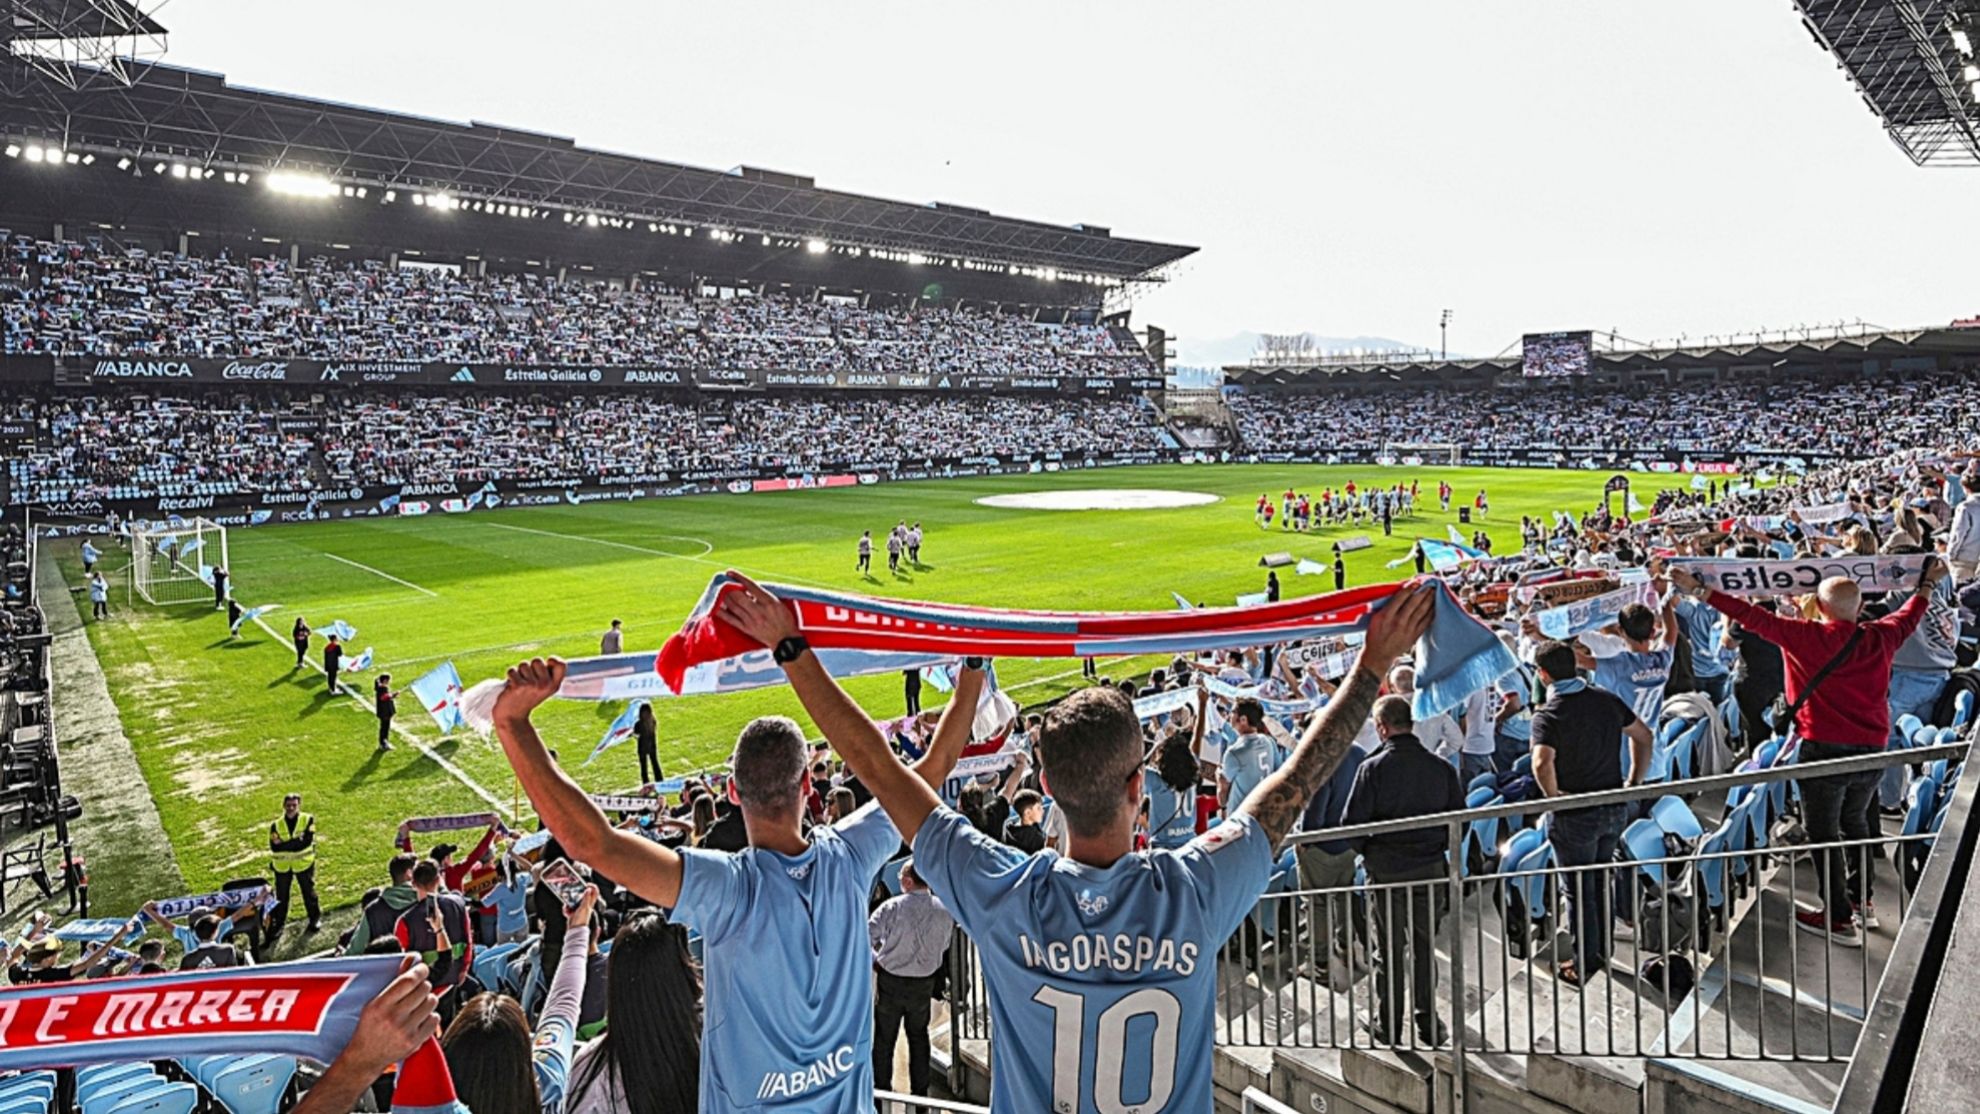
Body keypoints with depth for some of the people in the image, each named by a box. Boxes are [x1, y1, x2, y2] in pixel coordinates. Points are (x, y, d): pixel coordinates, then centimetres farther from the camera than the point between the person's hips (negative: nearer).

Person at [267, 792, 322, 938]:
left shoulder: (307, 820, -8)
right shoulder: (276, 825, -4)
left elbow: (307, 841, -19)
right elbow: (274, 847, -15)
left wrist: (285, 844, -21)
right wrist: (296, 841, -22)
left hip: (303, 863, -1)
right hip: (282, 866, 1)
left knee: (309, 893, 13)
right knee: (281, 897, 7)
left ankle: (315, 918, 30)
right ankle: (277, 925, 18)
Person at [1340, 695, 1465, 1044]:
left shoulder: (1373, 768, -11)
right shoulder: (1441, 767, -2)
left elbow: (1352, 822, -11)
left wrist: (1368, 851, 7)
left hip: (1386, 869, -2)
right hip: (1430, 869, 3)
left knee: (1389, 950, 9)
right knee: (1424, 947, 16)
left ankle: (1388, 1027, 17)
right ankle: (1427, 1022, 20)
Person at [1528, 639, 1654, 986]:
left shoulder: (1548, 715, -20)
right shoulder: (1607, 700, 0)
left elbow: (1542, 763, -35)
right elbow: (1643, 735, 11)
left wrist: (1554, 797, -17)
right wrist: (1635, 781, 15)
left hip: (1575, 816, -6)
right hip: (1615, 808, 6)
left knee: (1579, 890, 8)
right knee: (1602, 881, 22)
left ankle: (1585, 963, 19)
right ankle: (1604, 952, 35)